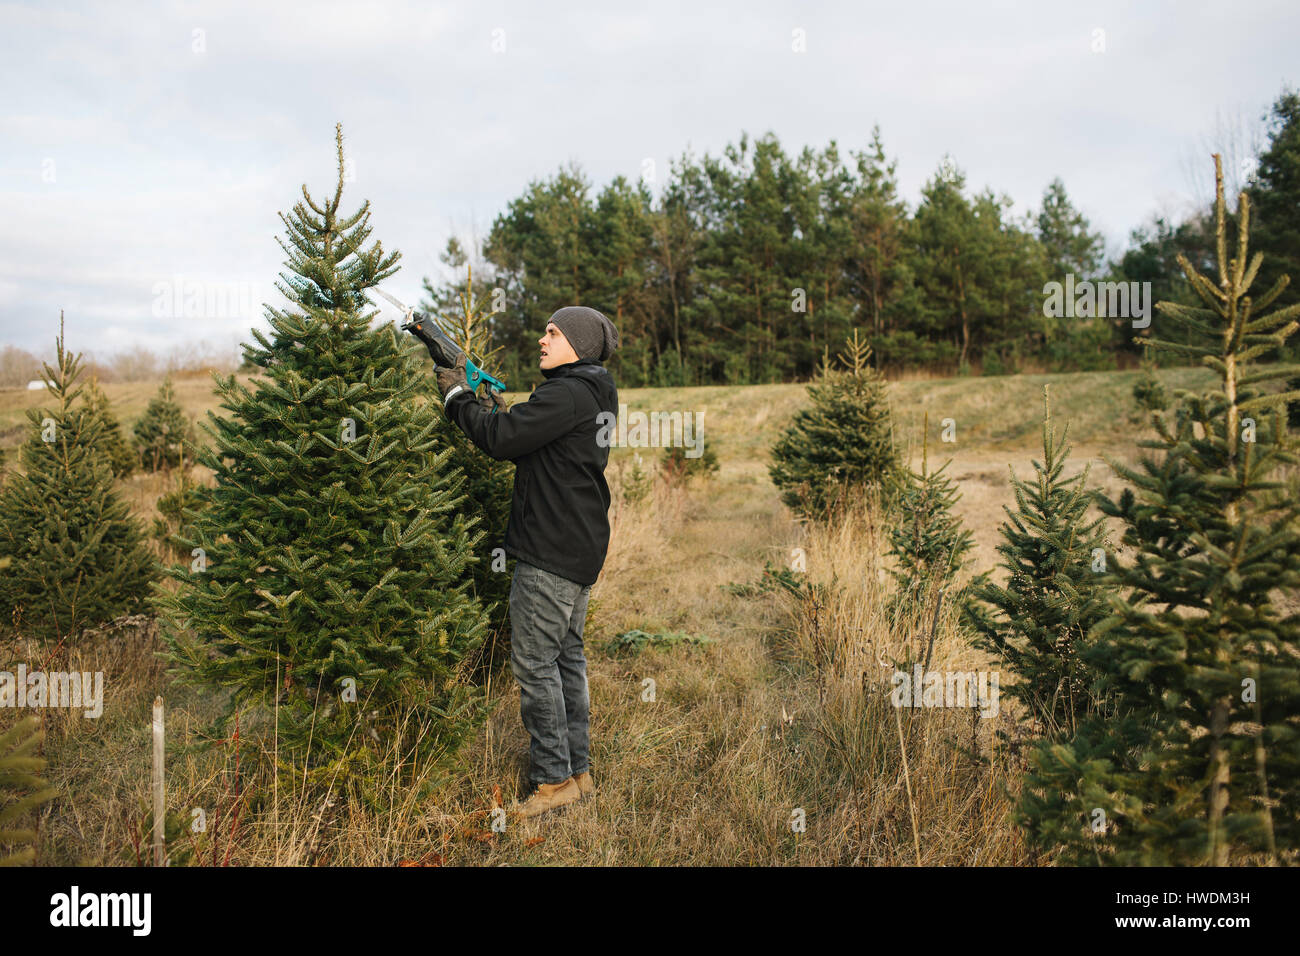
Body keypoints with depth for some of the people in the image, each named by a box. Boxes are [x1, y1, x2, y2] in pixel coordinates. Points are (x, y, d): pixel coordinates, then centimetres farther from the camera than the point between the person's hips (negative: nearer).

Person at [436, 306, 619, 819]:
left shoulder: (566, 394, -16)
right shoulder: (593, 392, 16)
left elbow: (502, 439, -19)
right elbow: (532, 448, 20)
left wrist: (457, 396, -5)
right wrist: (500, 409, 8)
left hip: (552, 551, -10)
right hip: (581, 548, 11)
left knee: (534, 661, -4)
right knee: (567, 656, 15)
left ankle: (553, 779, 3)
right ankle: (578, 770, 24)